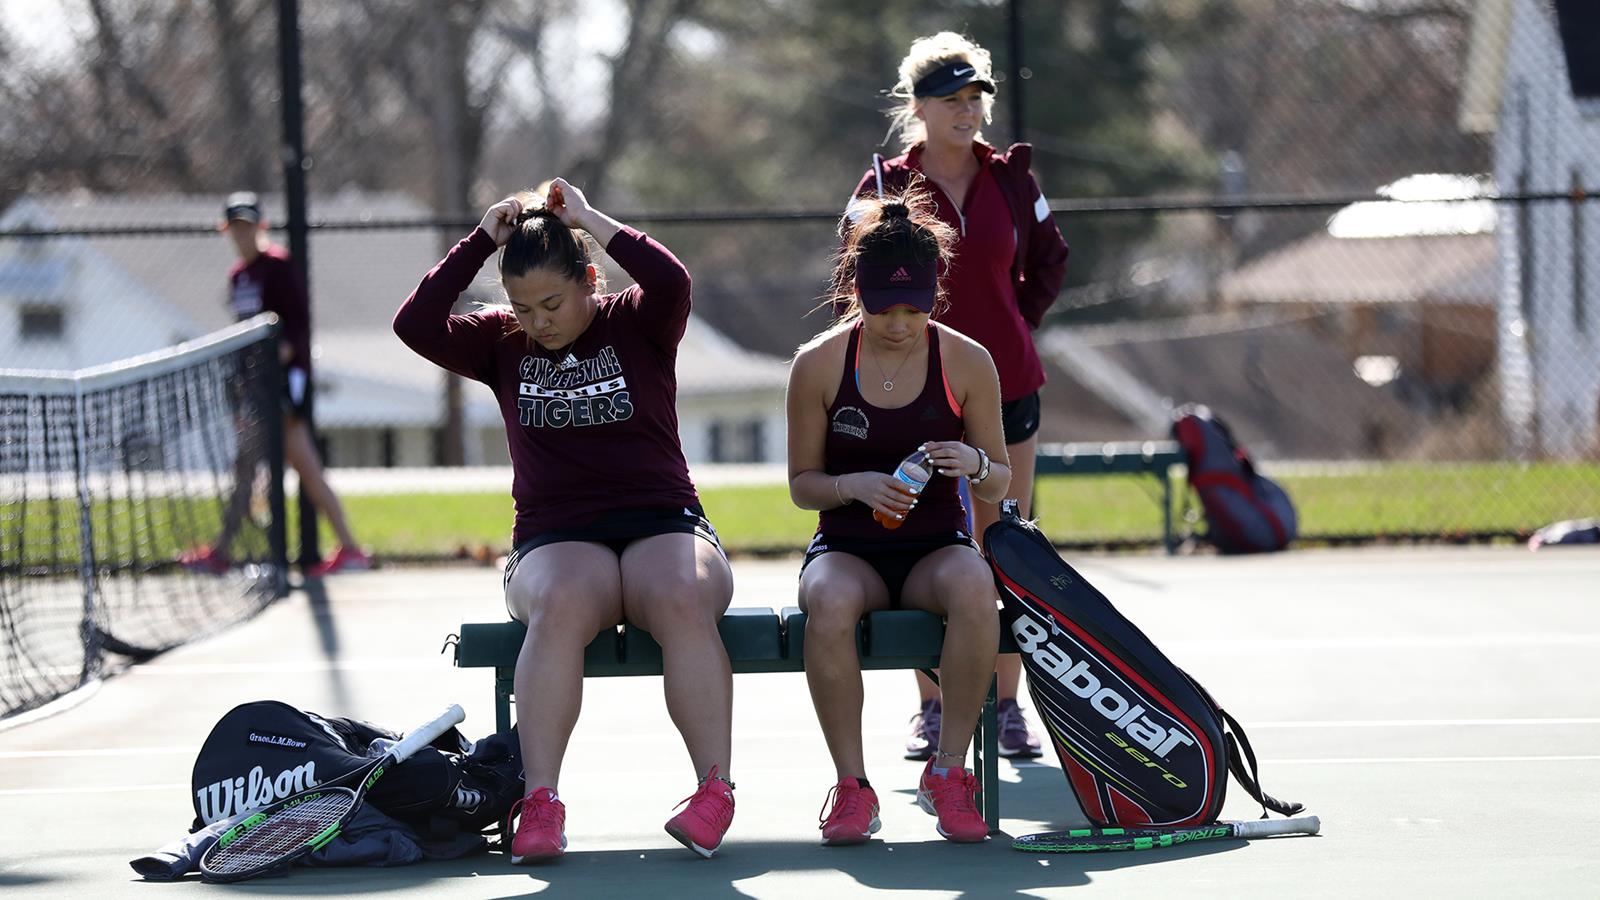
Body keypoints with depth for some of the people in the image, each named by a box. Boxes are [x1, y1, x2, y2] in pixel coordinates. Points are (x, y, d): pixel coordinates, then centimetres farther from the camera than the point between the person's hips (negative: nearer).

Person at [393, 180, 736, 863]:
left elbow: (671, 282, -16)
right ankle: (540, 802, -39)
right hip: (556, 542, 1)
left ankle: (715, 791, -33)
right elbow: (415, 326, -1)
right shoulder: (503, 344, 14)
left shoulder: (635, 325, 7)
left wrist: (591, 220, -7)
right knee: (561, 604, -36)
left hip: (663, 523, -1)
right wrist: (482, 241, 0)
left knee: (685, 601, -37)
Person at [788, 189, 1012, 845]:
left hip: (938, 545, 1)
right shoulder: (819, 364, -2)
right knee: (830, 604, -38)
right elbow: (802, 483, 4)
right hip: (848, 549, -1)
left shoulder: (967, 362, 0)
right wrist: (856, 485, -18)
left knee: (974, 590, -37)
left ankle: (948, 772, -22)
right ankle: (852, 785, -25)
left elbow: (1000, 483, 7)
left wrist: (974, 465, -17)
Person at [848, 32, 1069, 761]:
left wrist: (1016, 325, 8)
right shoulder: (885, 188, -3)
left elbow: (1050, 260, 17)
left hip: (1005, 390, 2)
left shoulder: (1011, 180, 3)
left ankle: (1005, 706, 11)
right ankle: (932, 710, 10)